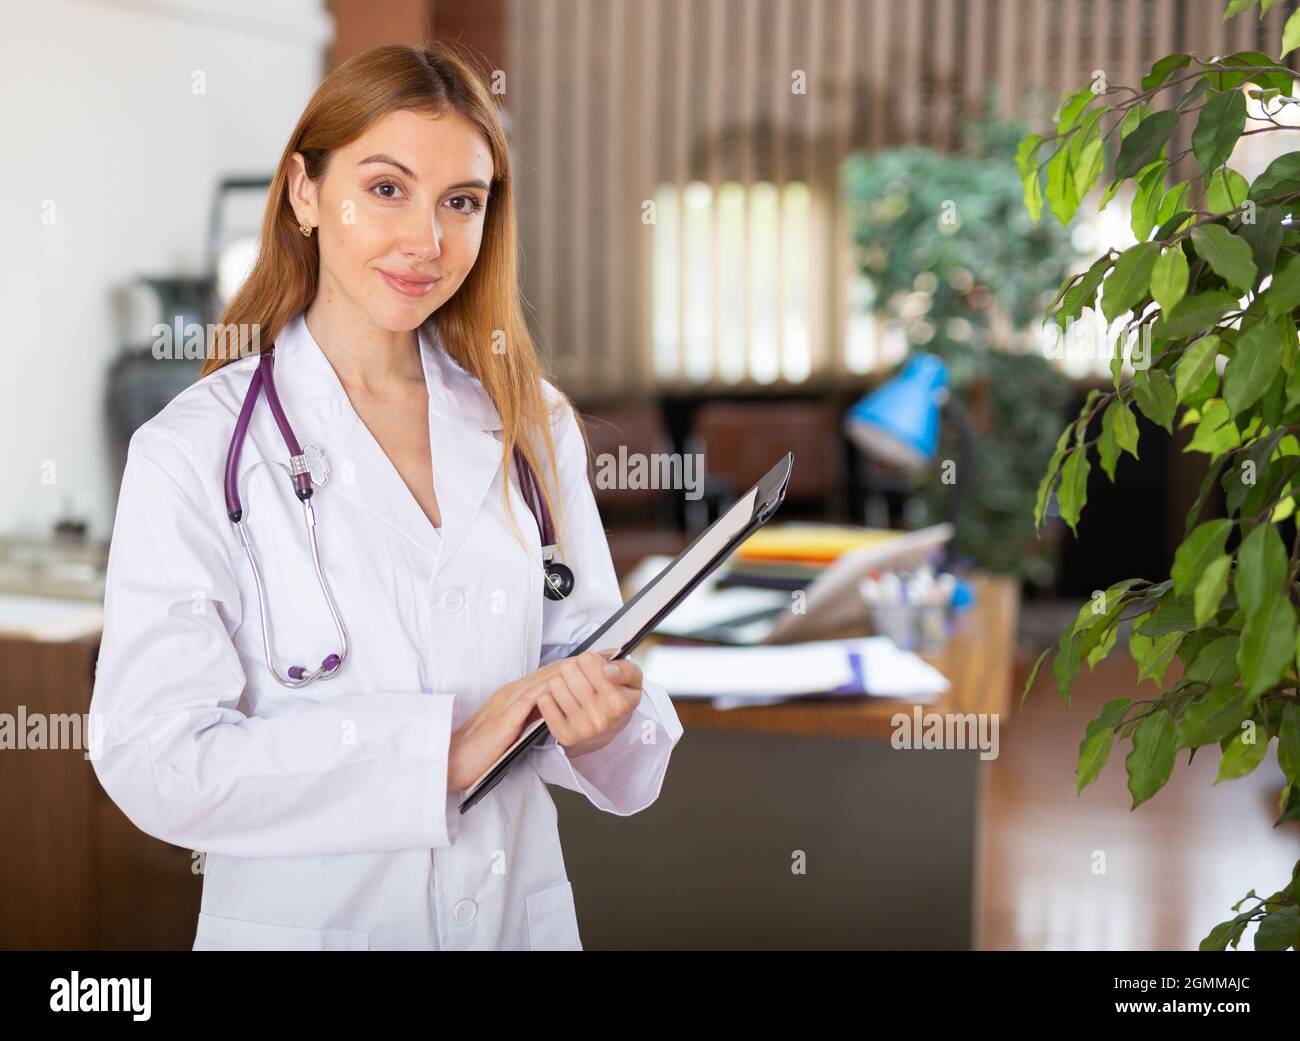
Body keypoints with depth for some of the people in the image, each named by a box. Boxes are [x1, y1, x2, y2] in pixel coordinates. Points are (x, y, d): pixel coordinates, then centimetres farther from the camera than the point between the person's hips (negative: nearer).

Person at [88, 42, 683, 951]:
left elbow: (581, 651, 3)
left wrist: (607, 714, -20)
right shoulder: (196, 448, -12)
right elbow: (153, 756, -20)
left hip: (524, 910, 4)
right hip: (300, 919, -4)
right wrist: (442, 750, -25)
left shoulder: (532, 425, 1)